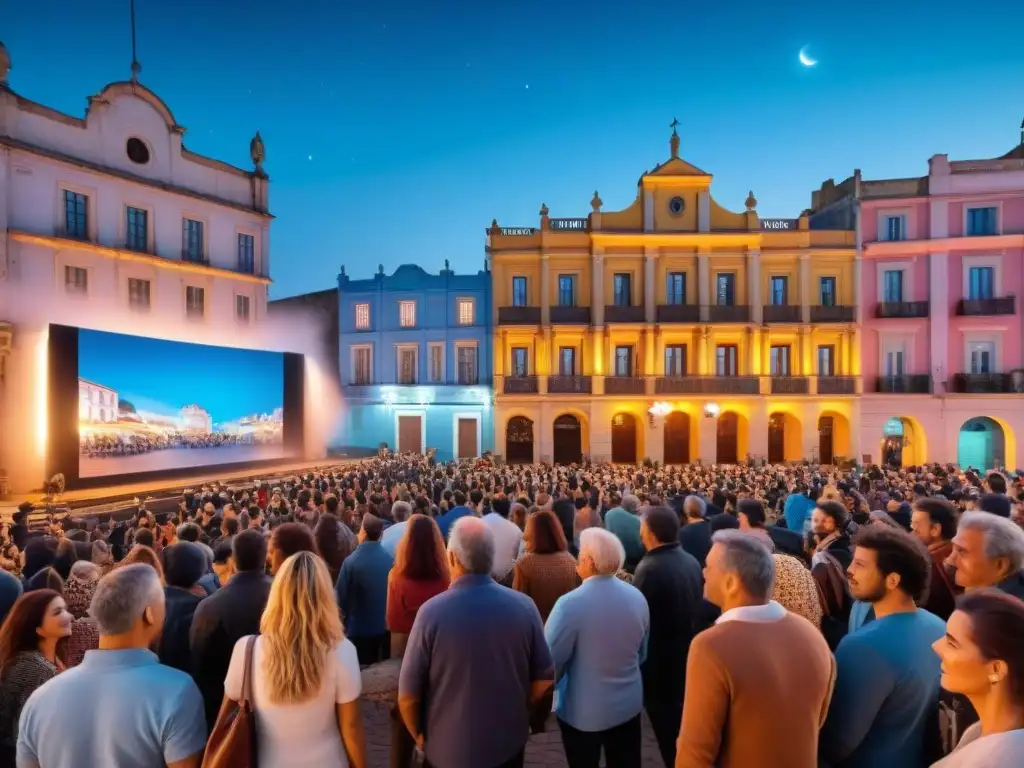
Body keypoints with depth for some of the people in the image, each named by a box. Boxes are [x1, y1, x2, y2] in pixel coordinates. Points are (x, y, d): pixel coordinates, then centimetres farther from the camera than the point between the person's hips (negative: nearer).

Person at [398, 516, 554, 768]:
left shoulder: (432, 611, -23)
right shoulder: (525, 606, -17)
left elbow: (408, 693, -14)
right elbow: (543, 681, -7)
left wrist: (419, 736, 5)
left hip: (448, 748, -1)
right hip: (509, 743, 2)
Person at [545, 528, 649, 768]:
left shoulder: (570, 604, -27)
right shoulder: (637, 597, -8)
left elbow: (551, 661, -18)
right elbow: (642, 653, 7)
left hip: (584, 710, -5)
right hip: (628, 703, 5)